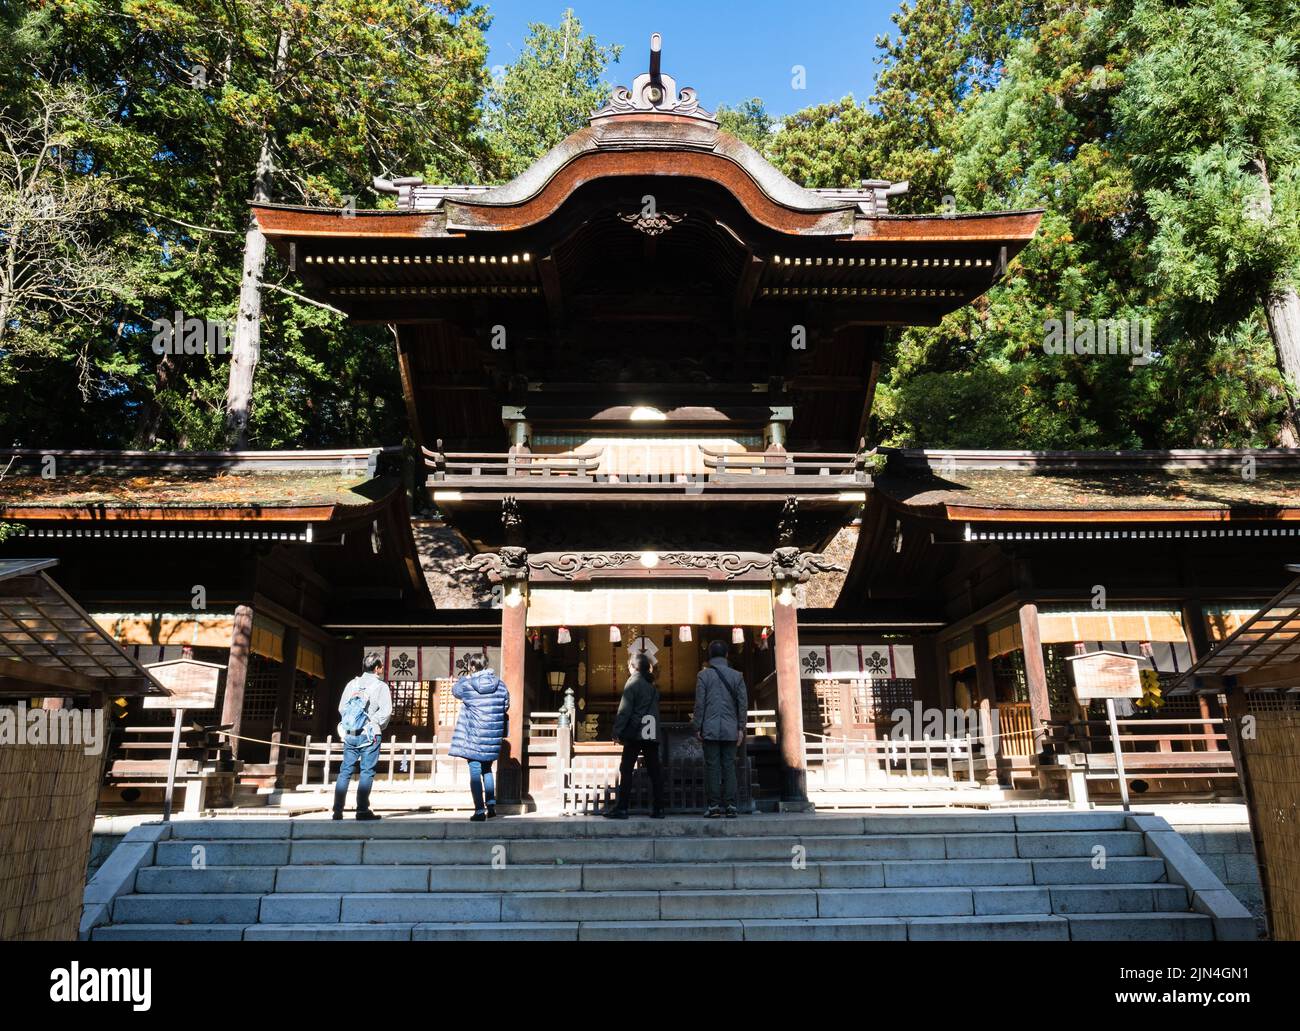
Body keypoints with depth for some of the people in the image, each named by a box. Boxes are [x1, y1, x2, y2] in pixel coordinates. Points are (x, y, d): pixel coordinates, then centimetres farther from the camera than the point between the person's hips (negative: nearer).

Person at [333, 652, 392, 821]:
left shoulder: (352, 683, 8)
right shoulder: (381, 686, -5)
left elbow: (341, 707, 8)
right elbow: (386, 710, -13)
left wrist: (345, 730, 15)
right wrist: (376, 724, 2)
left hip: (349, 734, 4)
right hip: (369, 735, -4)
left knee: (345, 771, 8)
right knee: (367, 772, 1)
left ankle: (337, 810, 6)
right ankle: (362, 810, -1)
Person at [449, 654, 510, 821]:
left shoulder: (467, 685, -9)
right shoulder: (500, 685, 1)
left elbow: (455, 690, 13)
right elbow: (506, 707, 11)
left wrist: (466, 677, 23)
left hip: (474, 735, -4)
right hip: (493, 735, 4)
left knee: (475, 772, 0)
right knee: (487, 770, 20)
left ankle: (480, 810, -3)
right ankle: (491, 805, 18)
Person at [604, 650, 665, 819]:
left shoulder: (633, 682, -6)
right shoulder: (652, 684, 14)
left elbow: (624, 709, -11)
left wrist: (617, 730, -8)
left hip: (635, 734, -6)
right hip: (652, 734, 6)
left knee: (626, 770, -1)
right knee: (654, 771, 6)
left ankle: (621, 808, -2)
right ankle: (658, 808, 6)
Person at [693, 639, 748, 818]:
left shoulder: (704, 675, -1)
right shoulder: (736, 676, 5)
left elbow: (699, 703, -4)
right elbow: (743, 704, 2)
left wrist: (698, 728, 1)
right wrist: (741, 728, 6)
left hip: (710, 729, -2)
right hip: (730, 730, 2)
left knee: (712, 767, 1)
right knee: (729, 767, 5)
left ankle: (714, 805, 1)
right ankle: (731, 806, 2)